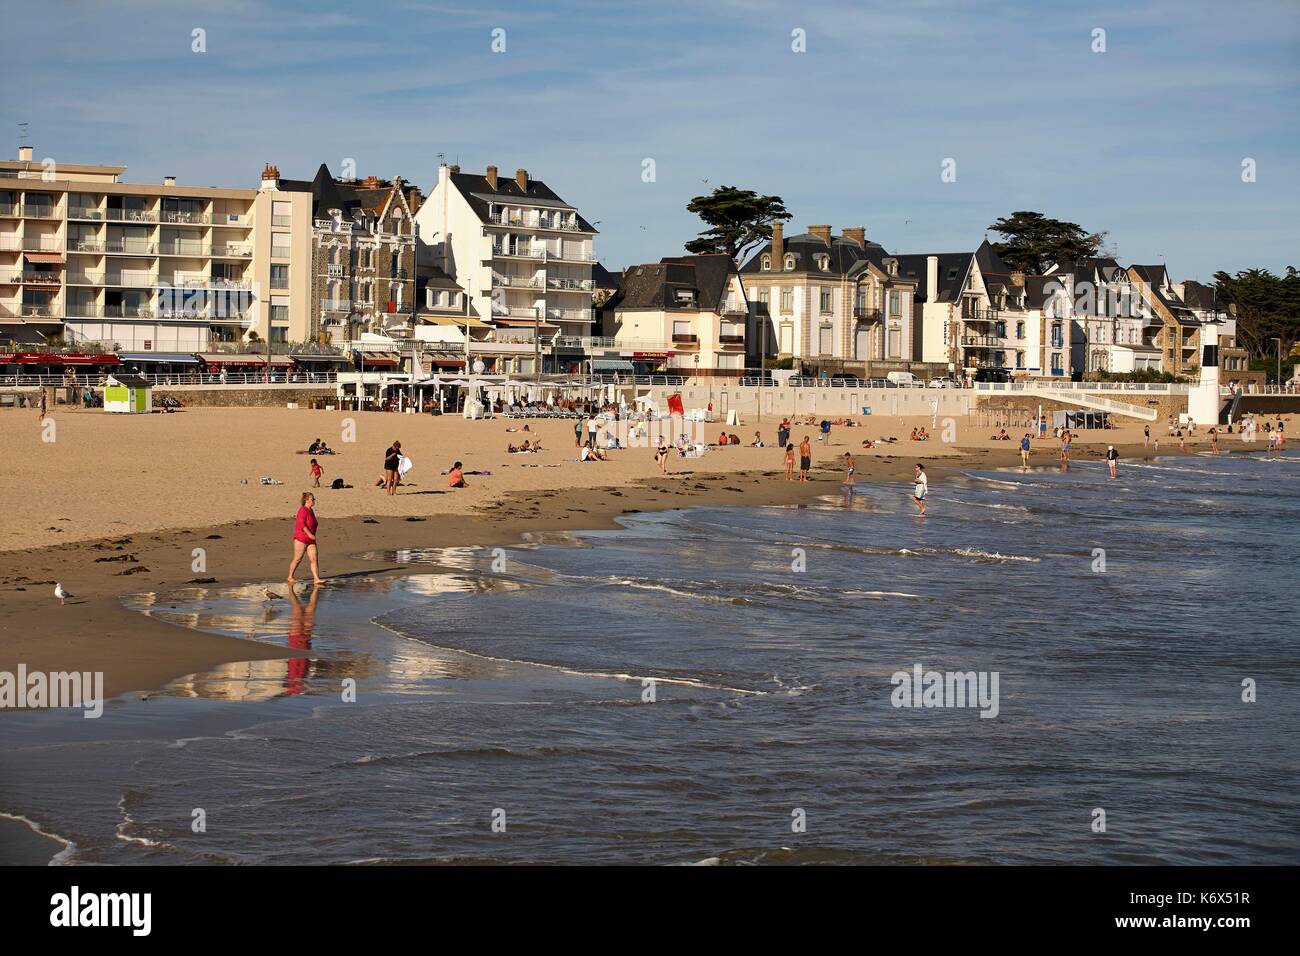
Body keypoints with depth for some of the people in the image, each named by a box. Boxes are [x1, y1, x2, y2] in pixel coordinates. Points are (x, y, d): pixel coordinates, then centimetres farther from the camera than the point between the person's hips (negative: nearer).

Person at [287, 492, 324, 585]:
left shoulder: (311, 510, 13)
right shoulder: (303, 510, -14)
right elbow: (301, 524, -23)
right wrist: (309, 534, -24)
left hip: (310, 540, 8)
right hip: (301, 539, -8)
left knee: (314, 559, -3)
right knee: (297, 559, 0)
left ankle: (316, 579, -8)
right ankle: (290, 577, 14)